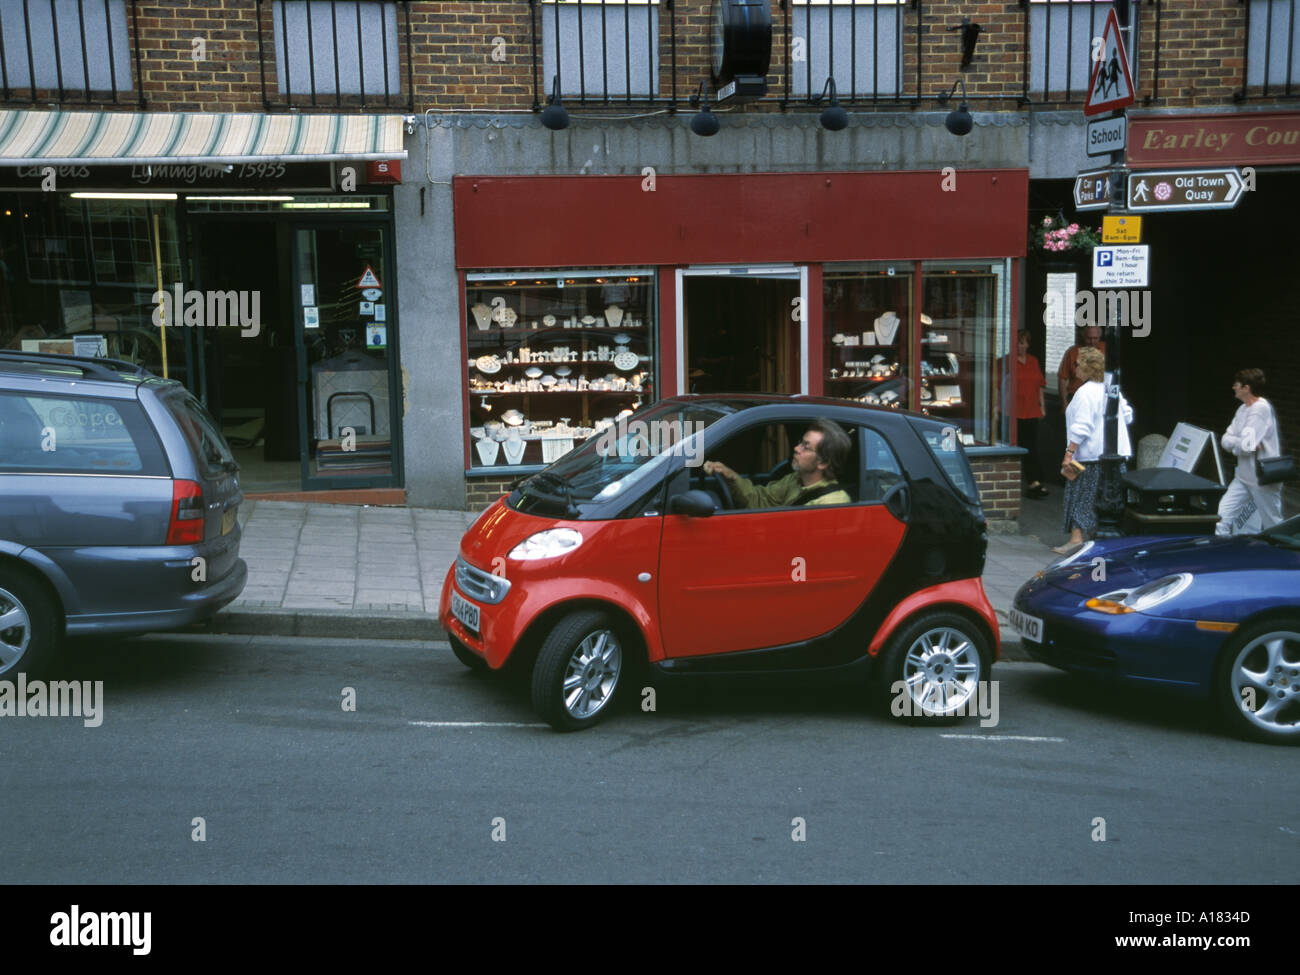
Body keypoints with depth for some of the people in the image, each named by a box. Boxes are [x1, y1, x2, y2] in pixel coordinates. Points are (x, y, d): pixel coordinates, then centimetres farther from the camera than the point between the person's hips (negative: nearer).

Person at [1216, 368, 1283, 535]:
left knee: (1273, 528, 5)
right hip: (1243, 477, 8)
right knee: (1222, 517, -1)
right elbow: (1226, 440, 6)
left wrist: (1233, 443, -6)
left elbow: (1246, 446, -25)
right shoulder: (1243, 409, 10)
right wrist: (1240, 443, -12)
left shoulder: (1261, 409, -19)